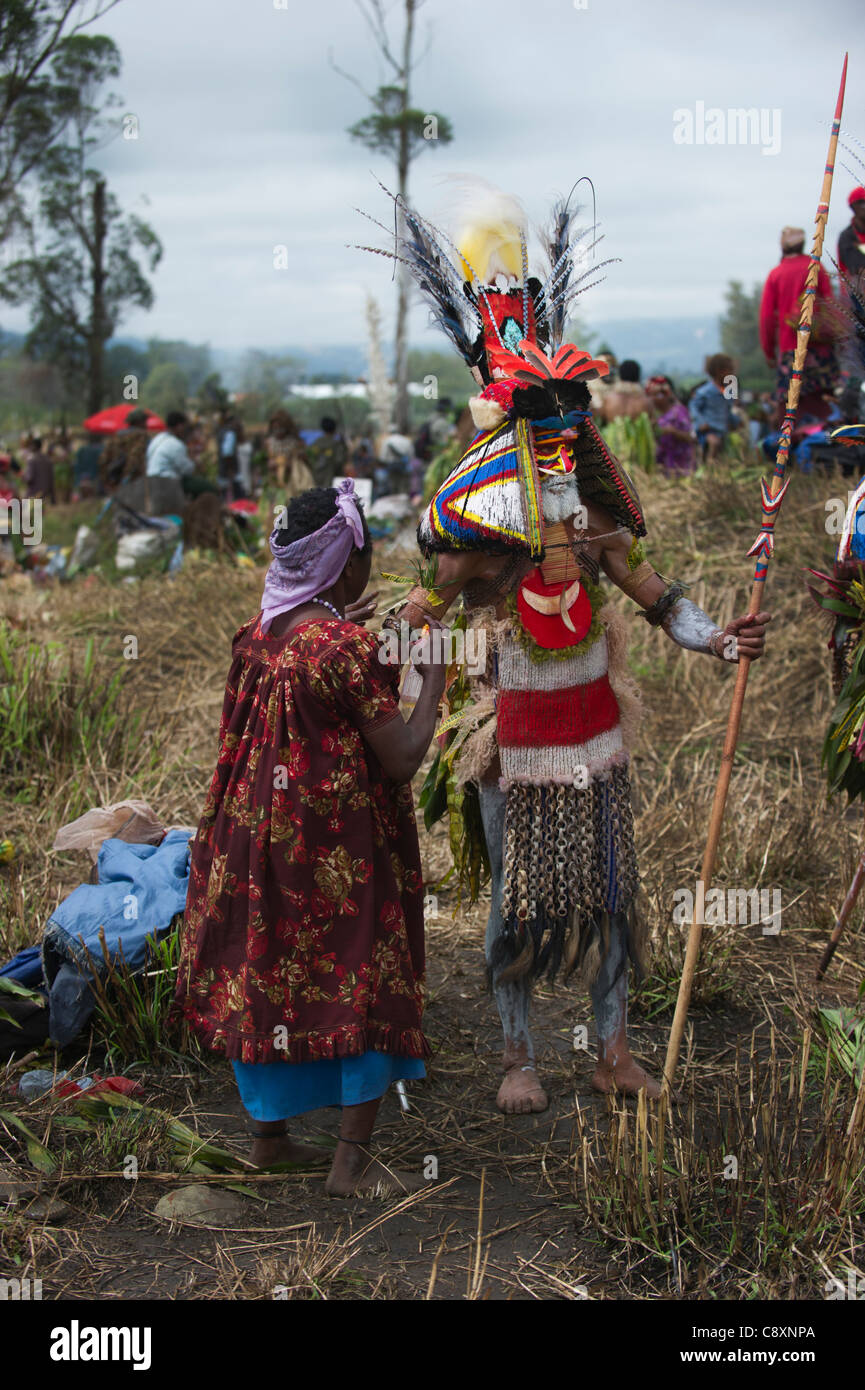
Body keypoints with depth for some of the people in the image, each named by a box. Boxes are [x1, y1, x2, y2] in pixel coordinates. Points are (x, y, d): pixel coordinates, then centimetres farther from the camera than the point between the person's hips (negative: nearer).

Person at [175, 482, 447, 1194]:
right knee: (370, 984, 7)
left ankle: (269, 1135, 31)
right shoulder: (348, 648, -21)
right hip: (339, 850, -7)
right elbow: (402, 759, -20)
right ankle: (352, 1161, 11)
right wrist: (432, 681, -8)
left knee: (267, 978, 17)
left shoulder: (259, 632, 1)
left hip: (260, 834, 8)